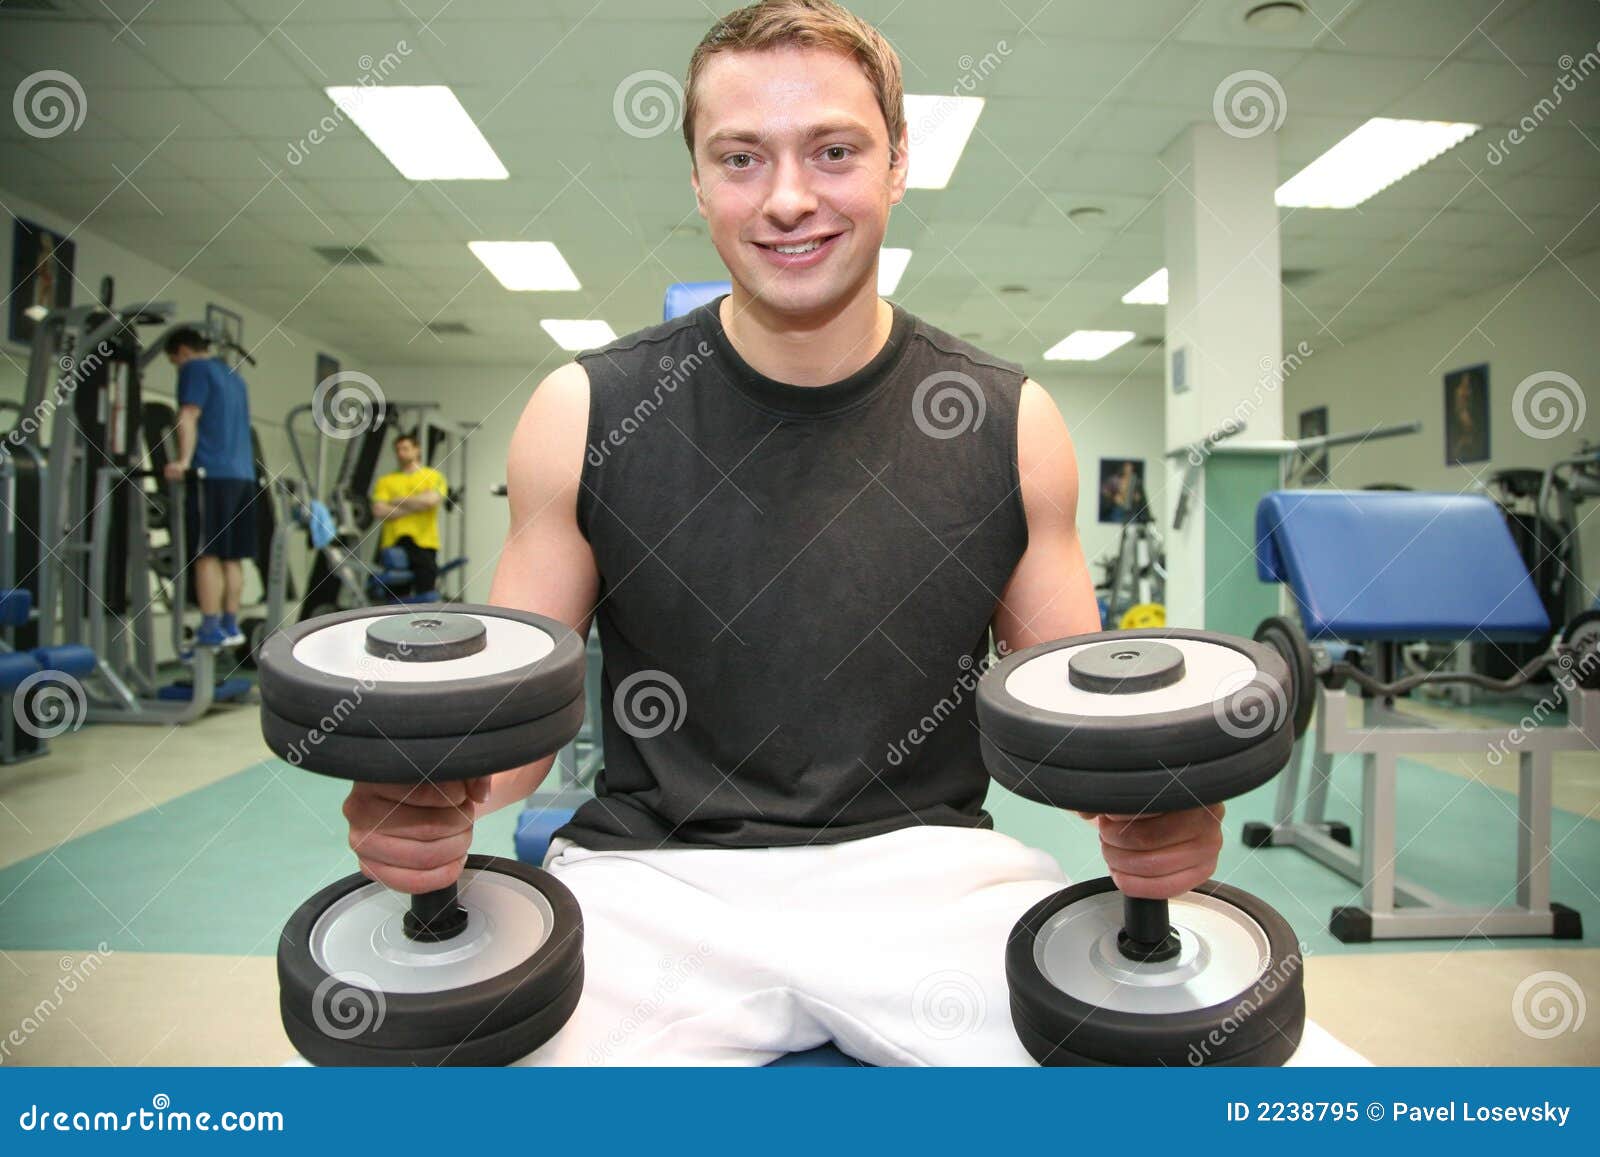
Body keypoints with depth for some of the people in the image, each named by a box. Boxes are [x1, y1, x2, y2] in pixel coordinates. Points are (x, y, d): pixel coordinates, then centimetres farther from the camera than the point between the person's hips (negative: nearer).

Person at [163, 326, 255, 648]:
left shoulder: (195, 369, 2)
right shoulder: (234, 376, 25)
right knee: (231, 555, 8)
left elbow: (188, 419, -11)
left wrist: (183, 460, -21)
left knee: (207, 553, -8)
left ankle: (211, 630, -11)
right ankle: (230, 626, 9)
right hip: (242, 474, 8)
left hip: (212, 473, -8)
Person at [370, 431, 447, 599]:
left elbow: (431, 500, -12)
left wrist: (397, 501, -3)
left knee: (425, 595, -2)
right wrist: (415, 506, -7)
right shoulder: (385, 481, 12)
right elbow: (379, 511, -3)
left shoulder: (434, 477, 7)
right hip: (393, 544, 2)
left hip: (424, 543, -2)